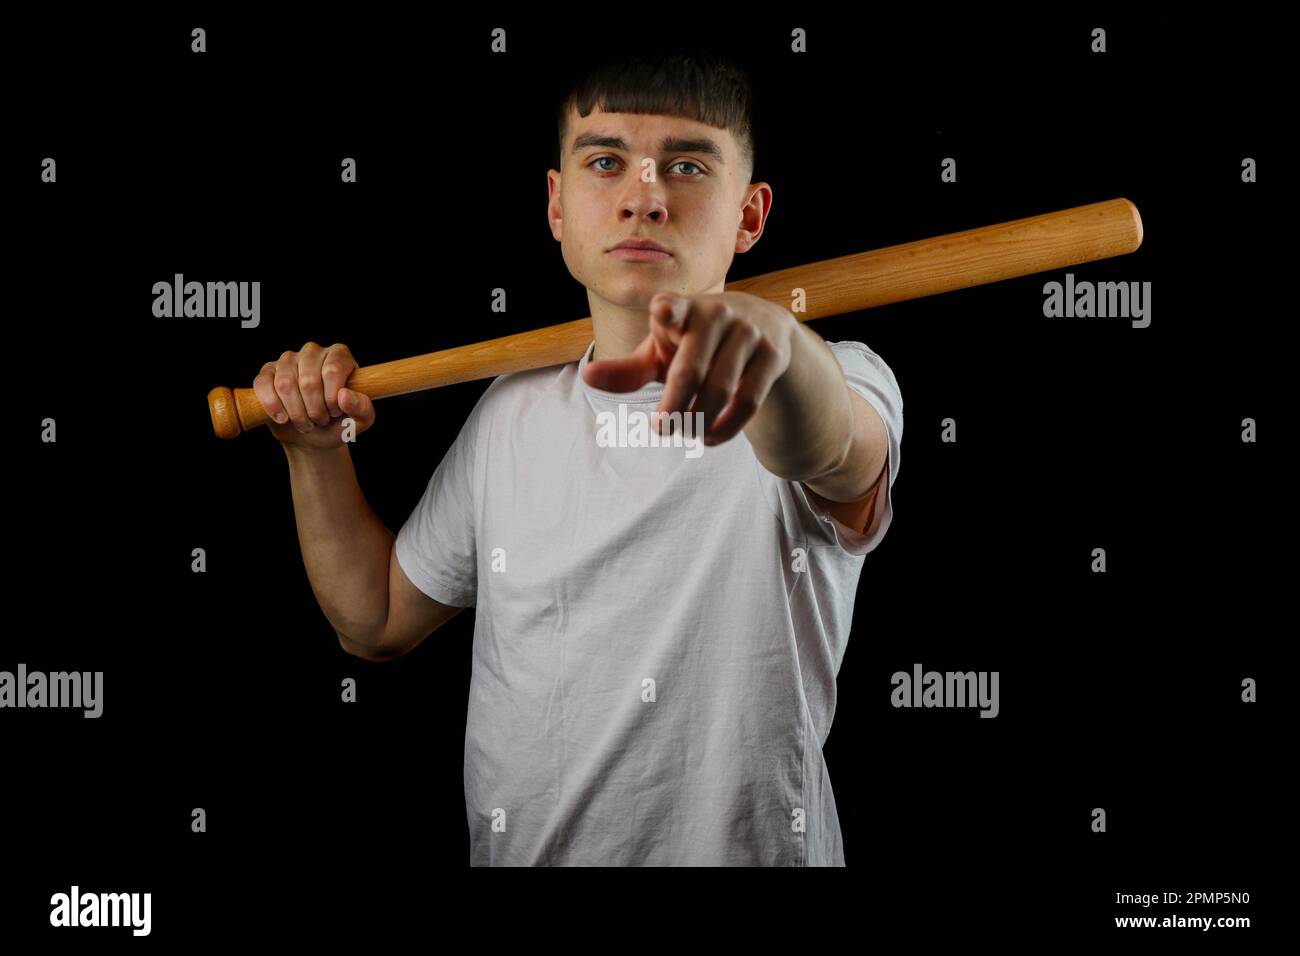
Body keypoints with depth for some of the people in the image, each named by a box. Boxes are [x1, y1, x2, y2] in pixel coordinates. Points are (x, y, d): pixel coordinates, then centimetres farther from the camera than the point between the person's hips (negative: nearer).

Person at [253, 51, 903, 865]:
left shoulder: (839, 387, -9)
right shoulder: (513, 412, 5)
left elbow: (828, 449, -33)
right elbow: (378, 621, 16)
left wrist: (774, 339, -53)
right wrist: (316, 450, 3)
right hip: (517, 850, 3)